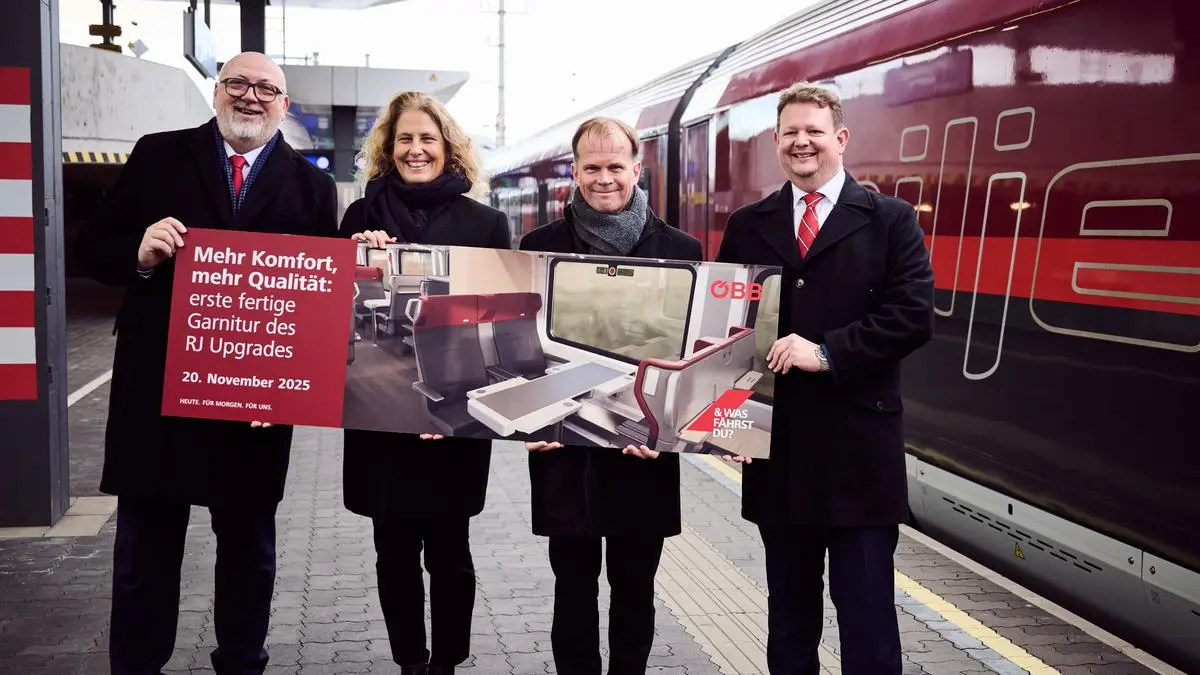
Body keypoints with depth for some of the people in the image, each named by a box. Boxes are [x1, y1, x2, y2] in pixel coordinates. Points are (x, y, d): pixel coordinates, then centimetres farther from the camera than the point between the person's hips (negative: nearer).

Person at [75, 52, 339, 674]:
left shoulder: (312, 186, 5)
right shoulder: (157, 156, 3)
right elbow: (92, 248, 3)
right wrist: (140, 253, -19)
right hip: (156, 390, 0)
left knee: (249, 551, 15)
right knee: (144, 557, 10)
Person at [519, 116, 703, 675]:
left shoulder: (680, 249, 2)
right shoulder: (541, 246, 3)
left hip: (646, 454, 0)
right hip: (564, 448, 0)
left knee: (634, 592, 13)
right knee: (573, 590, 10)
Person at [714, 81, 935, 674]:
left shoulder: (891, 220, 2)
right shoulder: (748, 226, 10)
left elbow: (913, 317, -8)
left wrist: (826, 351, -17)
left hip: (860, 447, -3)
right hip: (777, 444, 3)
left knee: (866, 610, 3)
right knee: (788, 605, 15)